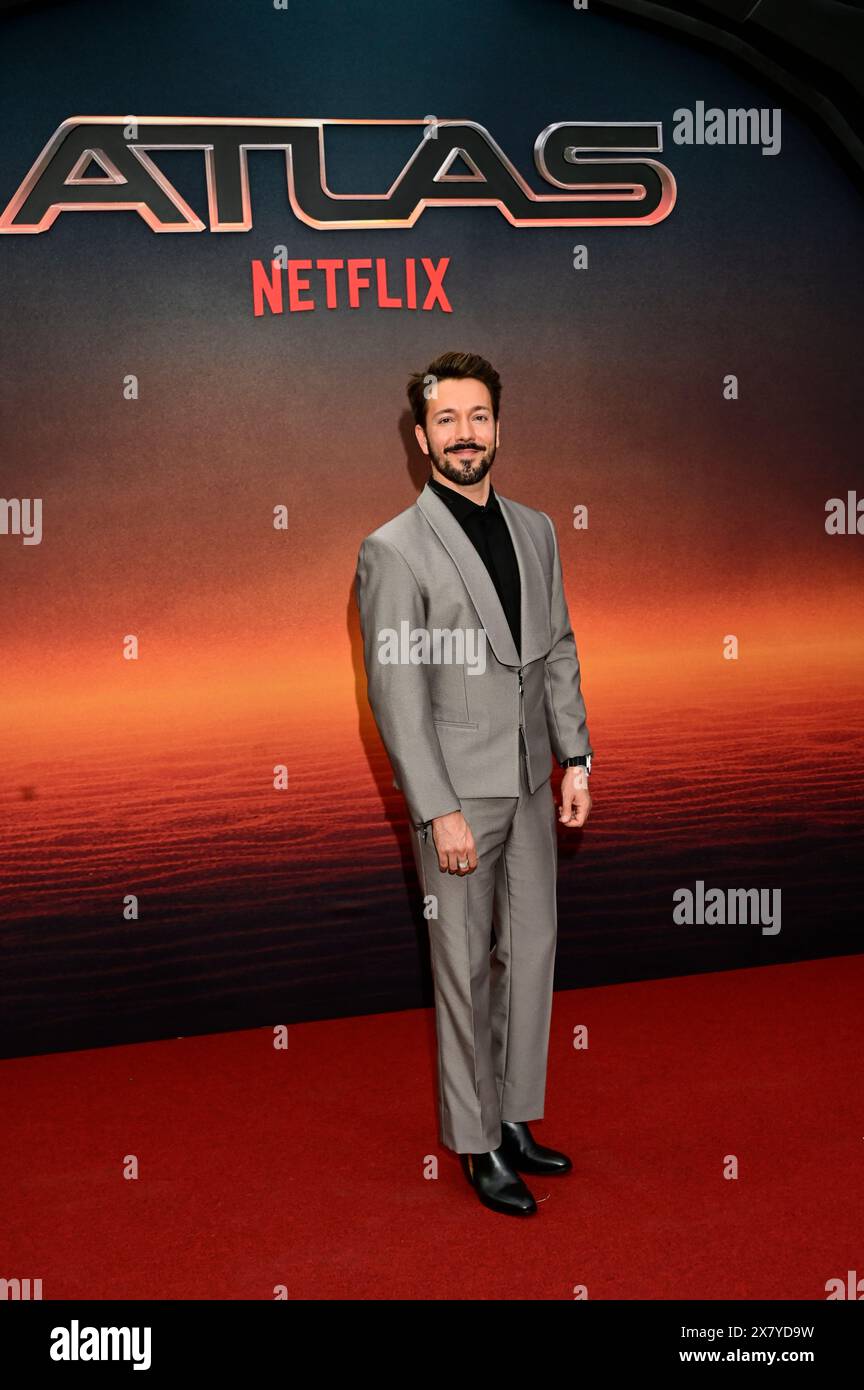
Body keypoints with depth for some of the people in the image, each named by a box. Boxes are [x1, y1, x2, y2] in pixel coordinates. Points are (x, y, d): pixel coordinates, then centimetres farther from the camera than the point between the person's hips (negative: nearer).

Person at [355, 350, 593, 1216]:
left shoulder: (535, 530, 9)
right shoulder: (394, 549, -10)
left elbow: (558, 654, 14)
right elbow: (396, 695, -13)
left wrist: (575, 759, 6)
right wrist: (440, 811, -16)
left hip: (532, 785, 6)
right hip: (455, 793, -6)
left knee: (533, 951, 12)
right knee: (467, 969, 4)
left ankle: (514, 1119, 29)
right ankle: (478, 1145, 19)